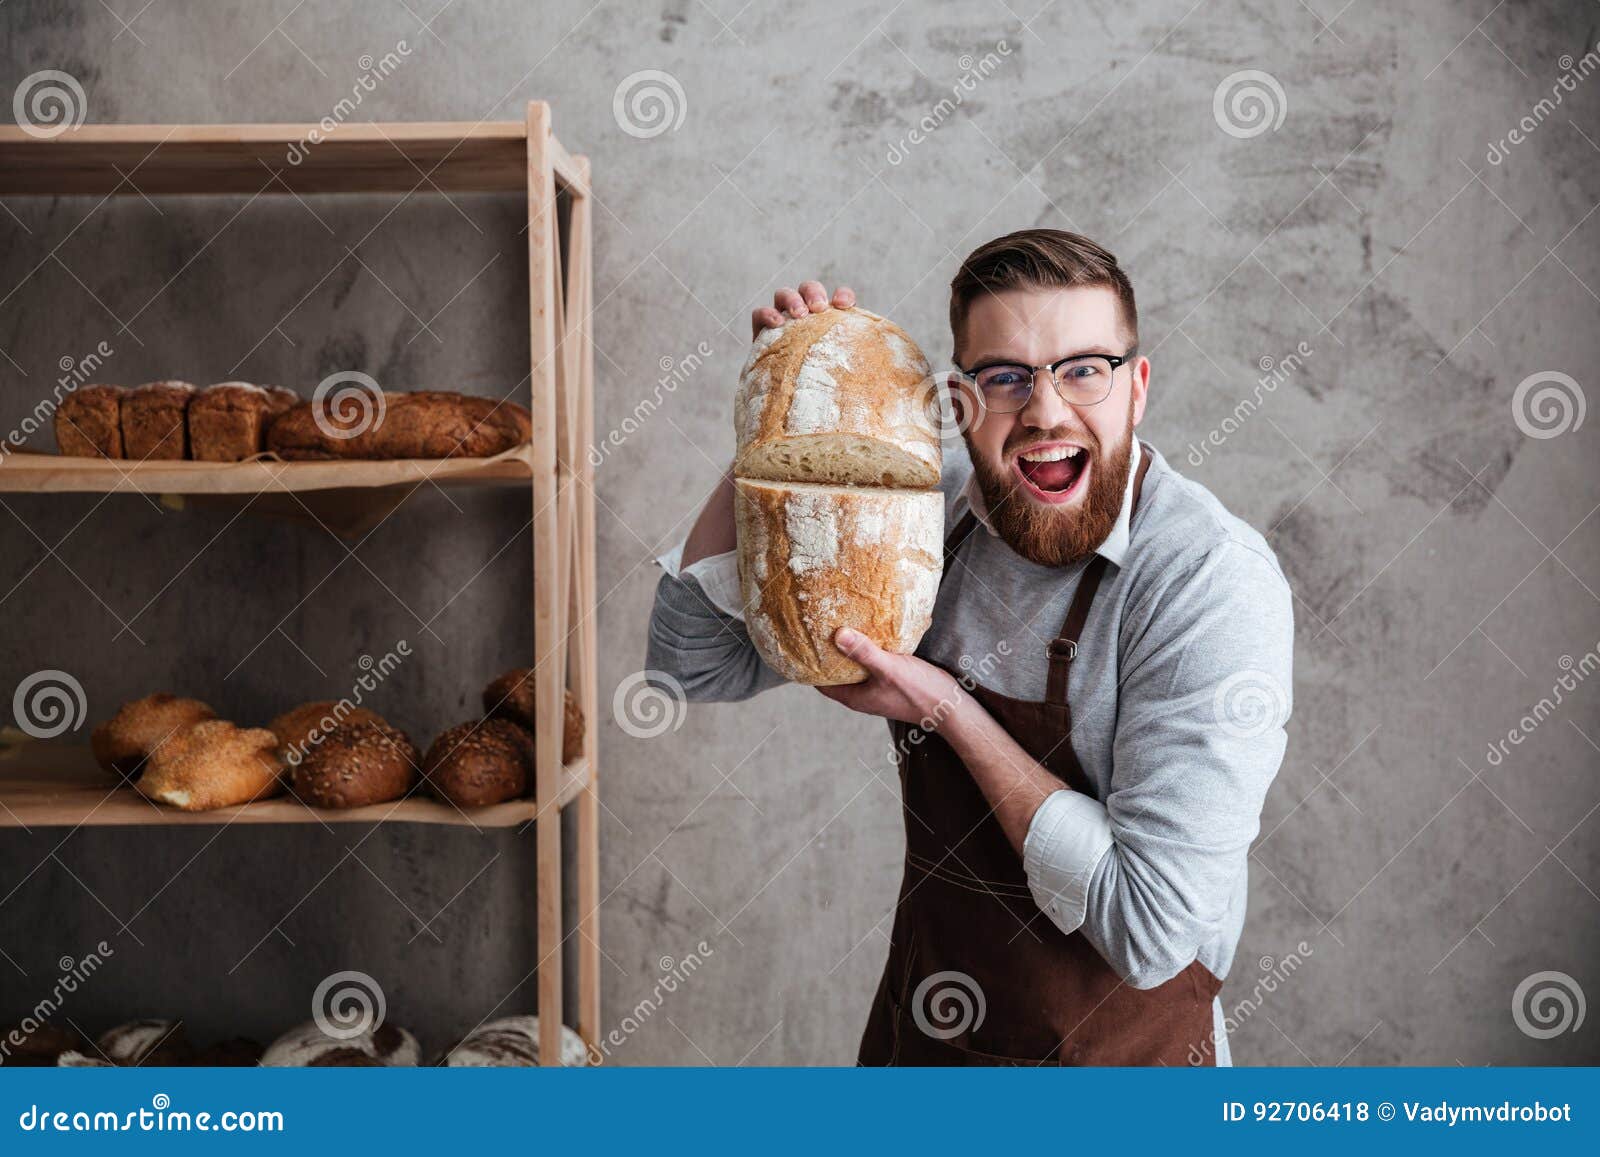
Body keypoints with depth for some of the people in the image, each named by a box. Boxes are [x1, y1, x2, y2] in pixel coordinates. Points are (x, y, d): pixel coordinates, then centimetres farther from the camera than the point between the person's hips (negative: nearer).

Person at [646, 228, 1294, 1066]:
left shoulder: (1211, 580, -25)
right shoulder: (931, 506, -8)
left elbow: (1152, 930, -27)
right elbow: (695, 659, -6)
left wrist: (951, 712, -24)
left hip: (1115, 1055, -5)